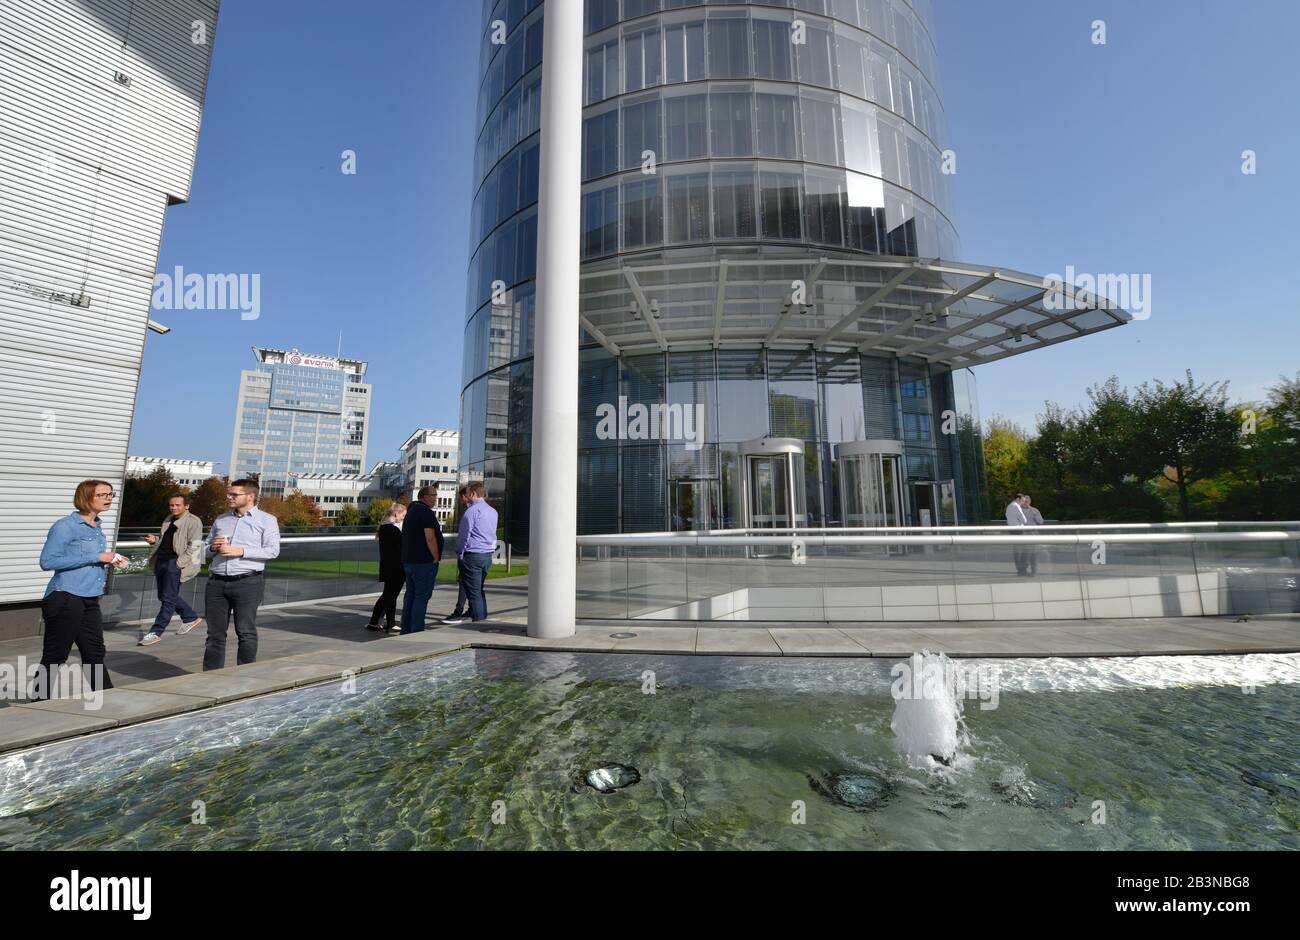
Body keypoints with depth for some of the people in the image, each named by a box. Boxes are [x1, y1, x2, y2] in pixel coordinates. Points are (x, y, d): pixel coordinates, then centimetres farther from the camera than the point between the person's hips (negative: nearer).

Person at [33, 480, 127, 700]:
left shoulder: (97, 528, 13)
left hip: (89, 602, 8)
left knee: (95, 654, 12)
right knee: (54, 657, 2)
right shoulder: (65, 526, -11)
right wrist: (96, 557, -20)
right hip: (65, 599, -8)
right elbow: (47, 561, -18)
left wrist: (112, 561, 5)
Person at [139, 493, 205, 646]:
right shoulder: (168, 520, 18)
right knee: (163, 596, 15)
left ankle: (156, 632, 3)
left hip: (175, 563, -9)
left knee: (168, 598, -4)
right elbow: (163, 541, 29)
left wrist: (179, 562, -18)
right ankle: (191, 617, 28)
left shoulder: (193, 521, -7)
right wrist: (155, 540, 7)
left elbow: (194, 546, -13)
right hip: (161, 561, 9)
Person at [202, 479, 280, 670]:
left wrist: (240, 551, -15)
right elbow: (205, 550, 24)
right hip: (216, 582, 5)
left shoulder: (267, 520, 3)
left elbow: (273, 551, -7)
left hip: (248, 582, -5)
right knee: (215, 633, 7)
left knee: (246, 632, -3)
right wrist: (213, 548, 1)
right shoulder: (221, 519, 20)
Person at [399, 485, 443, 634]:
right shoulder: (426, 512, -14)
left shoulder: (412, 510, 18)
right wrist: (436, 558, -12)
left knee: (410, 595, 15)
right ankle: (417, 631, -3)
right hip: (424, 561, -10)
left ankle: (406, 630, 22)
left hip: (408, 560, 10)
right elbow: (430, 538, -21)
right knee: (422, 597, -5)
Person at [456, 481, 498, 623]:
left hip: (472, 555, -7)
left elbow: (464, 535, -10)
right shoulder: (493, 511, 11)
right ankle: (483, 618, 22)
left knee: (474, 592, 0)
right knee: (480, 590, 18)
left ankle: (478, 620, 1)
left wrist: (460, 552, -1)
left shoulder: (471, 510, -12)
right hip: (488, 555, 8)